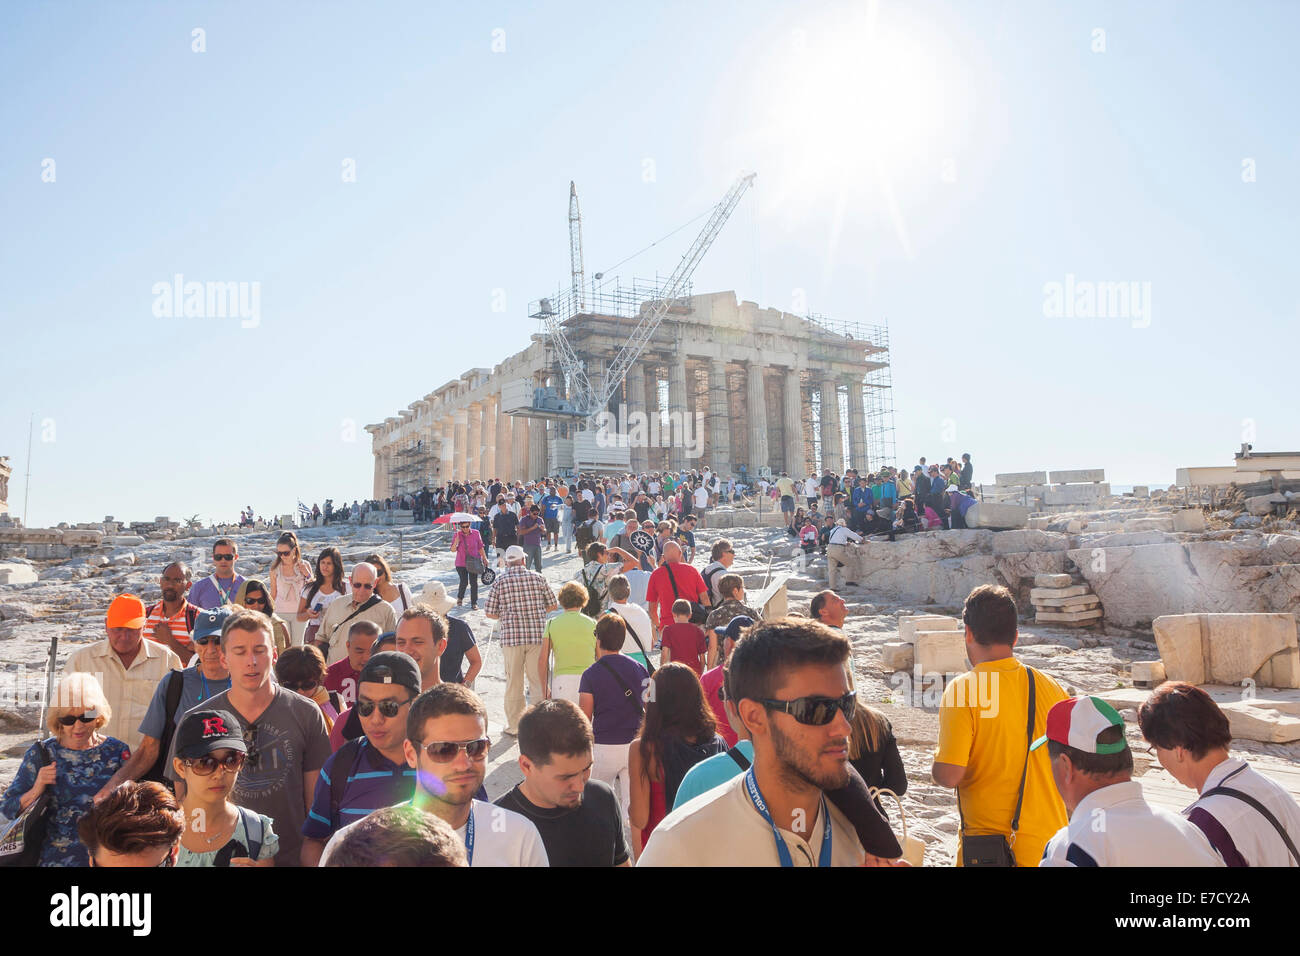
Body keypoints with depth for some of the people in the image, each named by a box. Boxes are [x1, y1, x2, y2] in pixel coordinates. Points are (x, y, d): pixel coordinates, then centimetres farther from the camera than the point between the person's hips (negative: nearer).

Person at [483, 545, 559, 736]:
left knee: (513, 683, 9)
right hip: (537, 635, 1)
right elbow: (553, 605, 7)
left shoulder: (500, 581, 0)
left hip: (511, 637, 0)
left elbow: (489, 613, 0)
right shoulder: (537, 577, 2)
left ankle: (514, 726, 16)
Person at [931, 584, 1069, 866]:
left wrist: (936, 766, 2)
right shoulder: (1047, 686, -2)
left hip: (989, 845, -4)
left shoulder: (962, 688, -15)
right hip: (1050, 841, 5)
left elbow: (948, 775, -20)